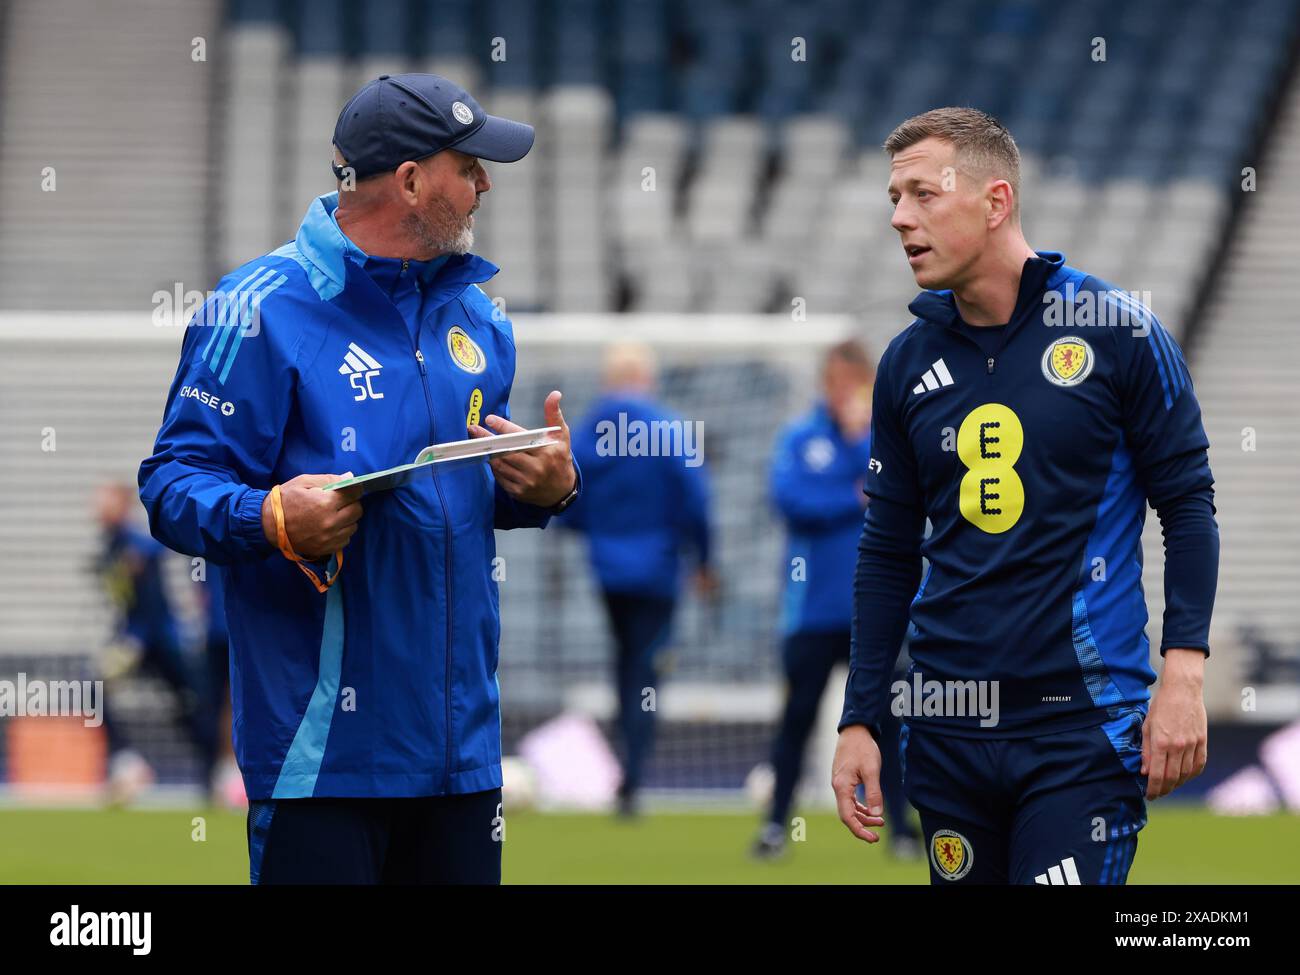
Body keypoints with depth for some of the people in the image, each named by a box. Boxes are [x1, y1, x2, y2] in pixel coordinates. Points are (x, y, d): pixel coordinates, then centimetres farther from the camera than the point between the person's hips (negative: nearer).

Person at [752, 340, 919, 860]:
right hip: (814, 607, 0)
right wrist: (857, 500, -9)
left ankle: (902, 823, 4)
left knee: (886, 718, 0)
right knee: (798, 715, 3)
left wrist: (860, 436, -13)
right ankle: (777, 823, 10)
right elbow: (790, 500, -10)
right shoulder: (798, 438, 4)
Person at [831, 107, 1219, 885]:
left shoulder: (1117, 332, -4)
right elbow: (889, 552, 14)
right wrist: (859, 720, 9)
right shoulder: (908, 364, 8)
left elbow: (1188, 503, -2)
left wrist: (1184, 675, -11)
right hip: (948, 726, 5)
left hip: (1083, 723, -5)